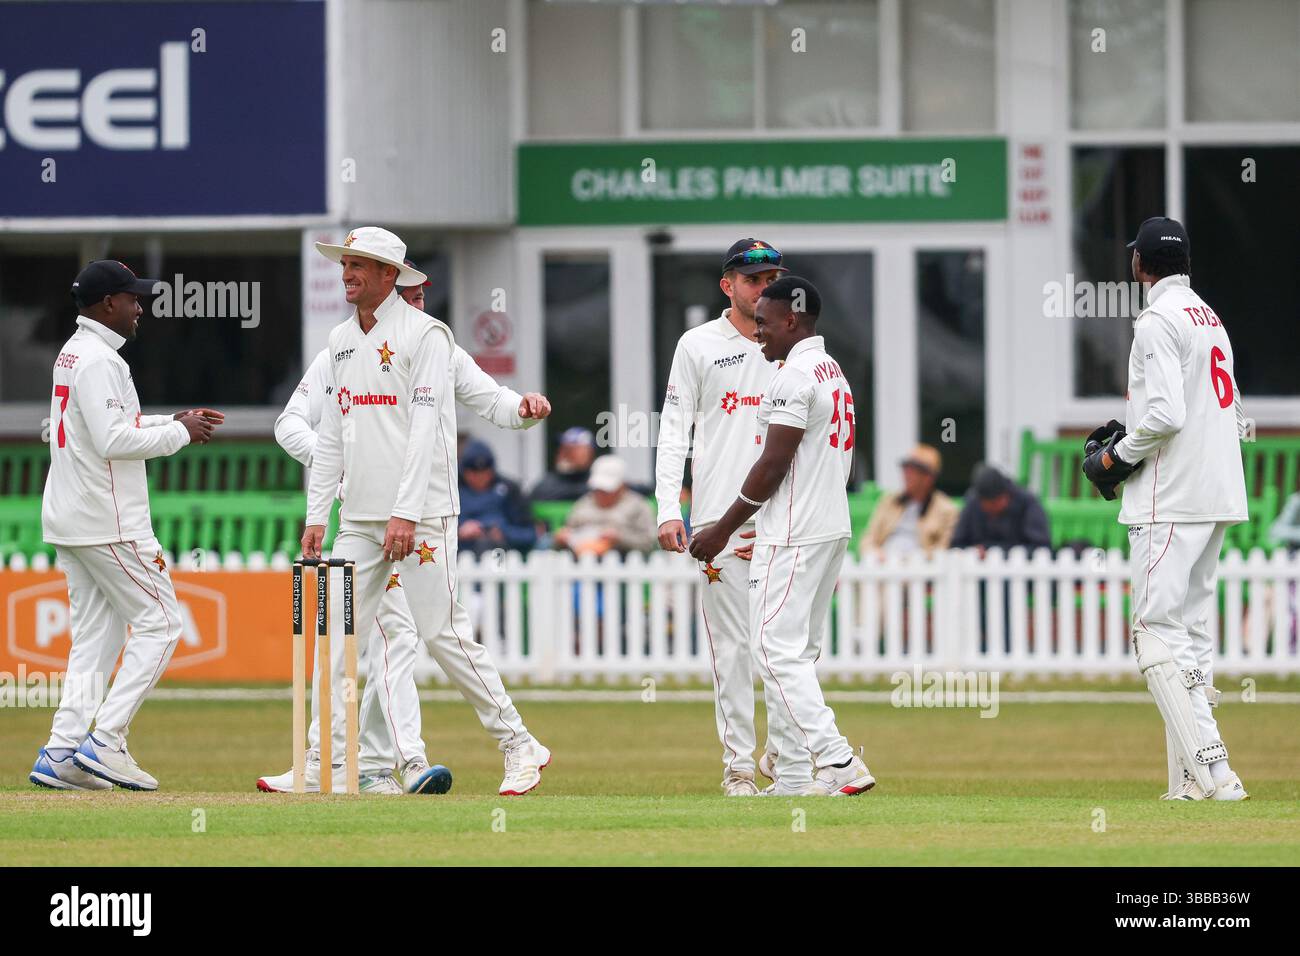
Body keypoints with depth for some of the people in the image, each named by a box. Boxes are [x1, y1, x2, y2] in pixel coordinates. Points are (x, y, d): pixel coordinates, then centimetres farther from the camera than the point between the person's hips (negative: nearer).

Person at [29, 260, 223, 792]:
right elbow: (113, 441, -23)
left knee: (97, 636, 9)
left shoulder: (72, 354, 17)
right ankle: (105, 741, -11)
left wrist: (172, 422, 16)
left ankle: (61, 755, 3)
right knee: (159, 623, -5)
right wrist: (180, 433, -11)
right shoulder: (100, 361, -15)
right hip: (107, 523, -10)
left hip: (67, 522, 10)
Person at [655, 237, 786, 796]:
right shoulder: (699, 346, 5)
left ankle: (782, 753, 12)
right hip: (721, 515, -3)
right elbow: (674, 431, 3)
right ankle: (738, 765, -1)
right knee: (732, 645, -4)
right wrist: (668, 509, -8)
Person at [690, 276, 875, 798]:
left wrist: (724, 529, -10)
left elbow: (774, 465, -18)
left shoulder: (795, 375, -14)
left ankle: (838, 762, -21)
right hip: (833, 529, 10)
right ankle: (792, 778, 12)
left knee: (778, 652, -11)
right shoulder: (835, 373, 17)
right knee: (796, 653, 12)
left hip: (793, 538, -10)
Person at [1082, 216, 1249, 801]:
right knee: (1192, 633, 12)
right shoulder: (1211, 319, 18)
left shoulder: (1158, 323, -11)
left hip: (1170, 502, -10)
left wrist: (1118, 455, -6)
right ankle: (1191, 781, 9)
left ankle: (1211, 768, -22)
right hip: (1218, 494, 10)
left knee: (1157, 633, -11)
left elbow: (1166, 413, -22)